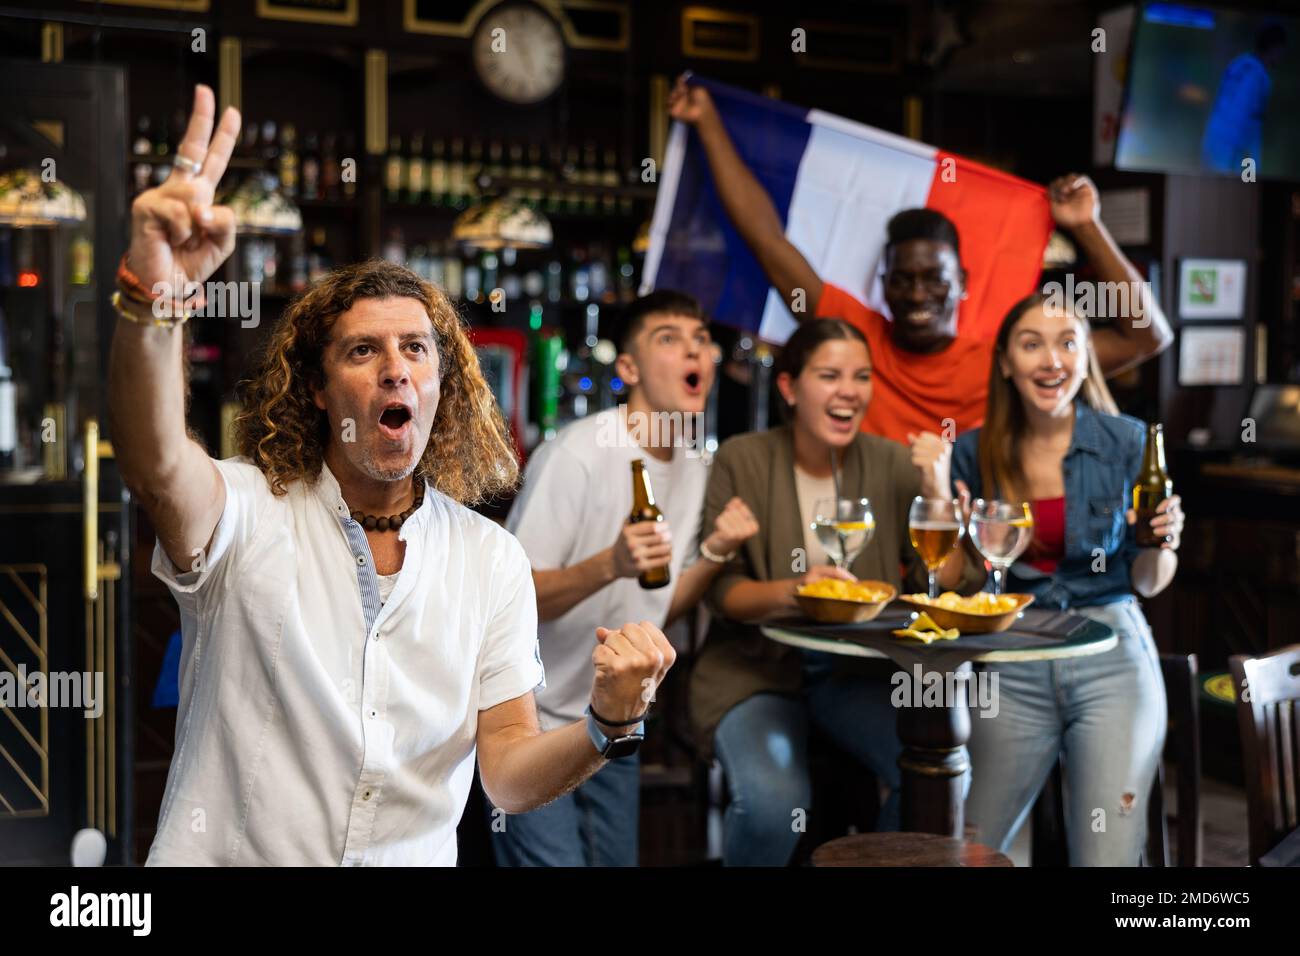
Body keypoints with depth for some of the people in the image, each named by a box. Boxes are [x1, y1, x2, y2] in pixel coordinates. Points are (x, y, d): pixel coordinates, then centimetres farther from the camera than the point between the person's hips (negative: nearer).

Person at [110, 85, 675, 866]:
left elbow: (510, 776, -1)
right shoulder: (245, 512, -6)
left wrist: (609, 726, -19)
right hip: (232, 855, -1)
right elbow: (156, 466, -28)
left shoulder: (492, 558, 2)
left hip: (415, 856, 2)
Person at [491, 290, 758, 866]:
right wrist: (610, 565, -37)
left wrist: (714, 553, -10)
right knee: (554, 858, -8)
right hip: (535, 719, -7)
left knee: (617, 858, 14)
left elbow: (659, 612, 7)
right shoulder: (577, 454, -19)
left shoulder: (694, 467, 3)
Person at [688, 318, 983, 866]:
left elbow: (944, 586, -3)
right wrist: (790, 591, -27)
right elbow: (720, 590, -7)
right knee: (774, 801, -30)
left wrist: (938, 496, -16)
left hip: (858, 667, 3)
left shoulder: (891, 465, 1)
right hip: (757, 665, -2)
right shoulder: (742, 461, -5)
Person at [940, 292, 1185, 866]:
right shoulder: (975, 453, 2)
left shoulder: (1126, 441, -2)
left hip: (1111, 663, -1)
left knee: (1106, 860, -4)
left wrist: (1163, 544, -17)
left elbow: (1146, 583, 4)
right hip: (1013, 665, 2)